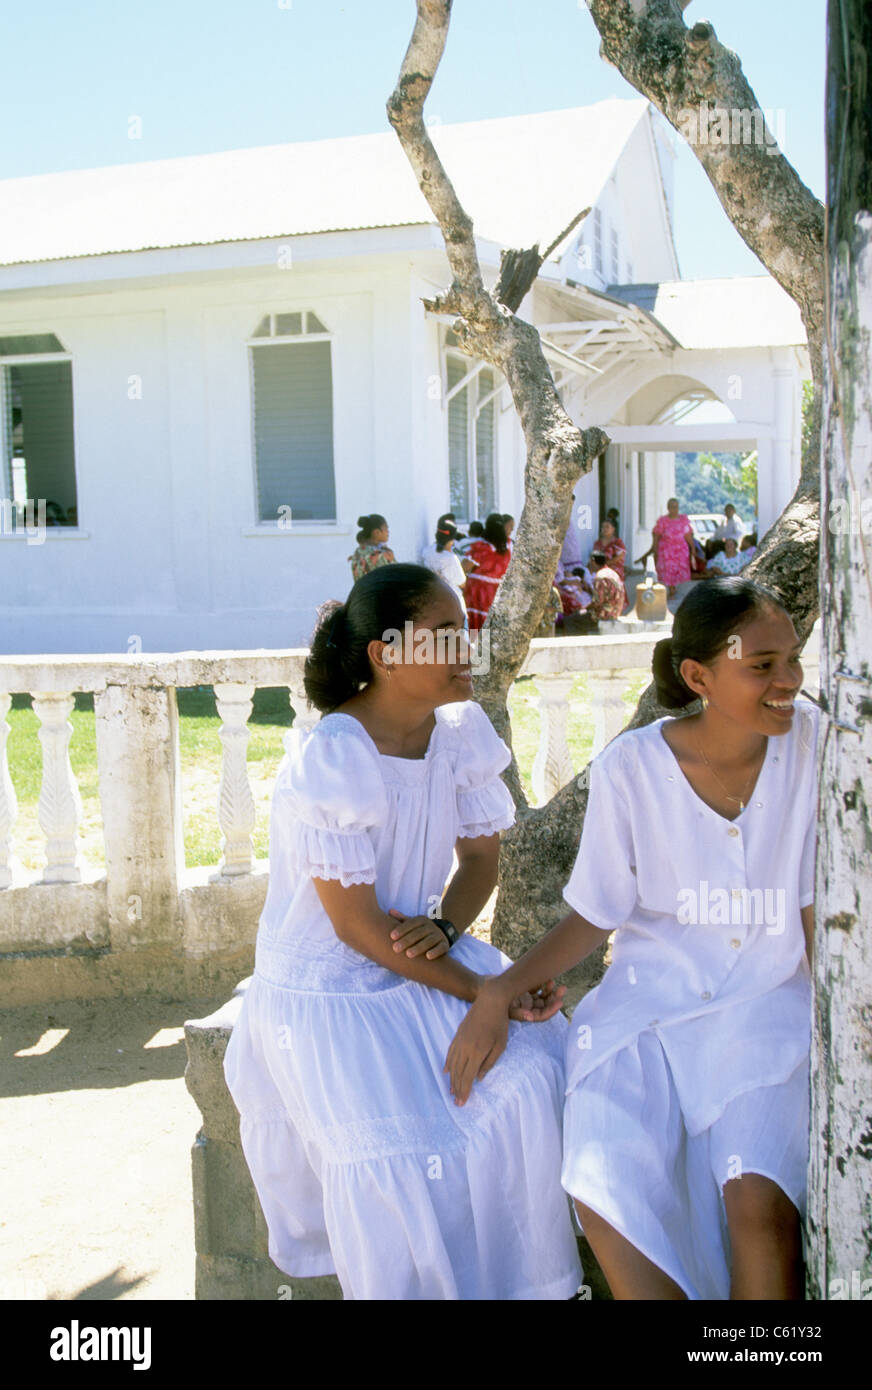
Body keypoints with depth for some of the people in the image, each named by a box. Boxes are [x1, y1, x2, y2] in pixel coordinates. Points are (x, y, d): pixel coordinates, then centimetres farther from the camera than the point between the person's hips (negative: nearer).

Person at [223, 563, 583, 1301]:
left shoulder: (463, 730, -4)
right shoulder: (326, 761, -23)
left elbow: (481, 855, 6)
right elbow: (357, 926, -21)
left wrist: (443, 927, -15)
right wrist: (481, 990, -21)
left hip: (428, 957, 5)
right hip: (329, 986, -5)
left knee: (529, 1080, -18)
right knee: (398, 1152, -23)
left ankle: (518, 1278, 2)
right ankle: (416, 1285, 5)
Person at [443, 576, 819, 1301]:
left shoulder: (810, 740, -7)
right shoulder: (630, 768, -9)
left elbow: (817, 907, 0)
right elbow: (595, 916, 0)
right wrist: (499, 991, -12)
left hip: (765, 1002, 0)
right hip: (648, 999, 1)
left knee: (759, 1200, -24)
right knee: (603, 1186, -23)